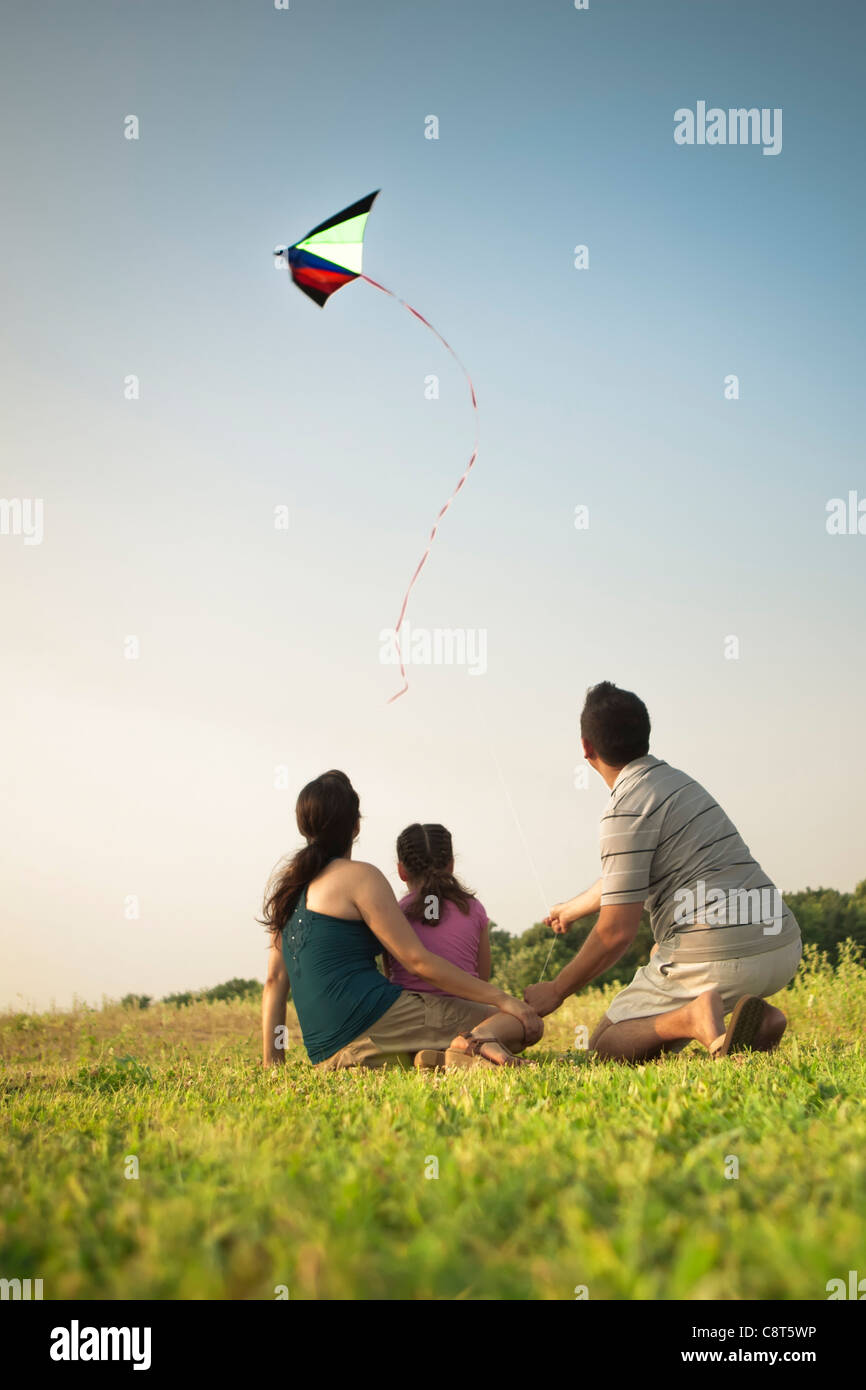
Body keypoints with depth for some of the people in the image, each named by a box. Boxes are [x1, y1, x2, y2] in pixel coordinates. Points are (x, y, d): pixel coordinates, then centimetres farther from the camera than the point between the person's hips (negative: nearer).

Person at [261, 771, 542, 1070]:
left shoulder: (285, 882, 18)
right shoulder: (360, 877, -3)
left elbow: (275, 979, 17)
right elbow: (417, 960, -7)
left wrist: (271, 1066, 19)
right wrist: (502, 998, -4)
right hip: (378, 1020, -7)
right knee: (527, 1023, -3)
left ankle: (437, 1059, -11)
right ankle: (480, 1040, -37)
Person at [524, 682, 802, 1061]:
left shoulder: (627, 810, -9)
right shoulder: (677, 781, 20)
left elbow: (617, 932, -11)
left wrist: (557, 990, 3)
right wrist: (571, 908, 53)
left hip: (716, 959, -8)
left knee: (604, 1049, 8)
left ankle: (692, 1017, -21)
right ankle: (756, 1013, 11)